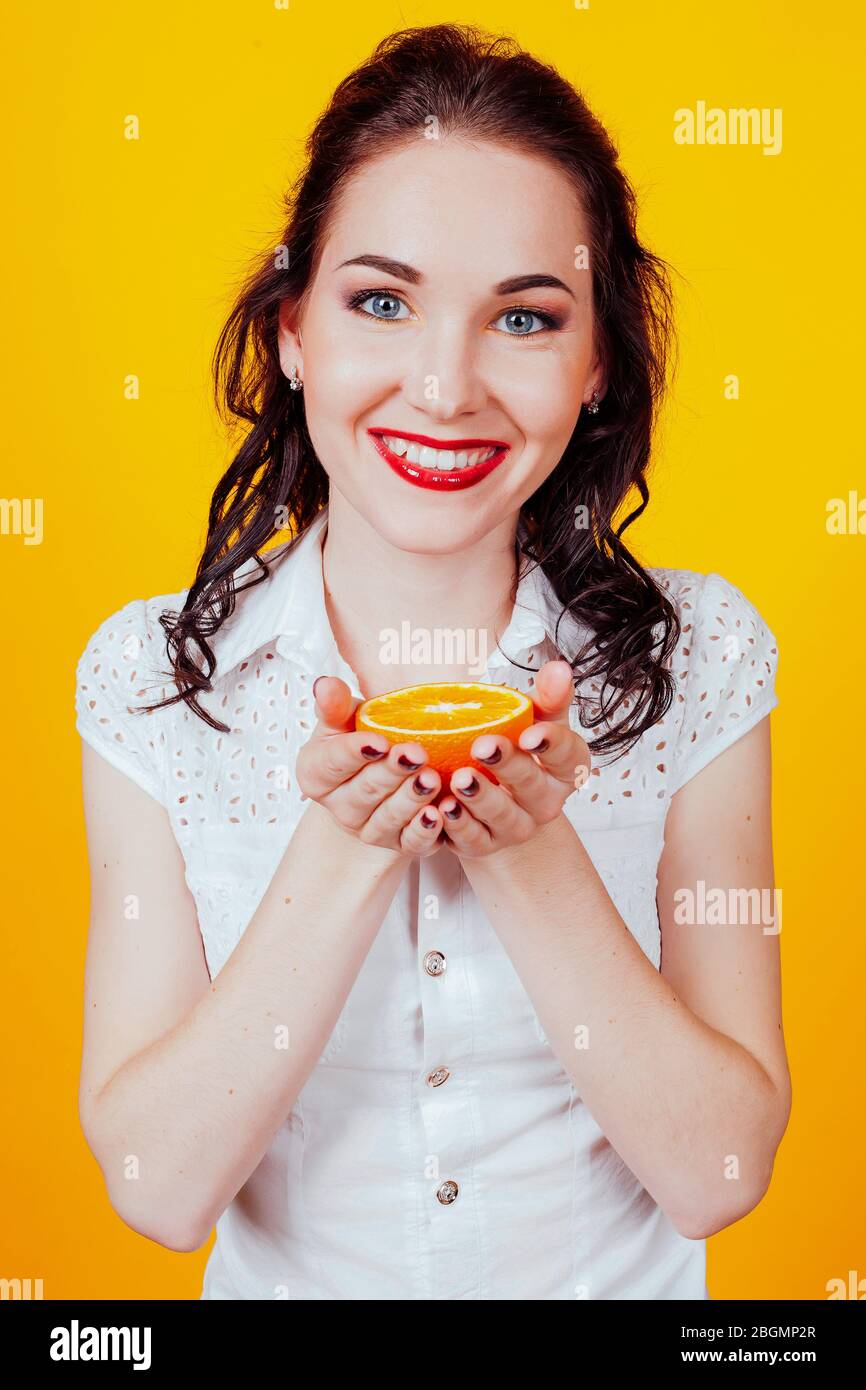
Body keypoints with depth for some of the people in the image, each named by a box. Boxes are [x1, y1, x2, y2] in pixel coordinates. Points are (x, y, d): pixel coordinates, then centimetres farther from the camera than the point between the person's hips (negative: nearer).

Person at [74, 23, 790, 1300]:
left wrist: (532, 851, -23)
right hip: (288, 1285, 0)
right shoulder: (154, 678, -10)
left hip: (621, 1285, 0)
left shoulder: (698, 661, -10)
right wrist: (345, 850, -24)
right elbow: (159, 1188, -13)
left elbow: (716, 1177, -12)